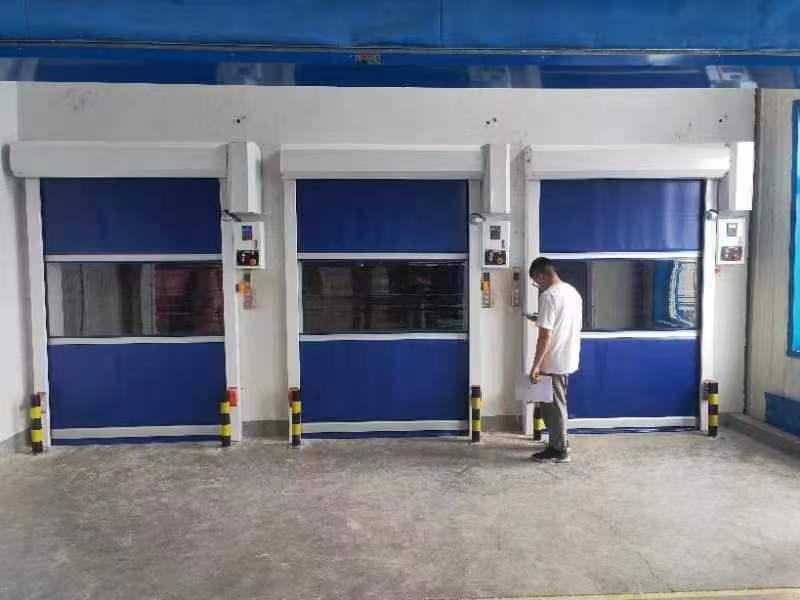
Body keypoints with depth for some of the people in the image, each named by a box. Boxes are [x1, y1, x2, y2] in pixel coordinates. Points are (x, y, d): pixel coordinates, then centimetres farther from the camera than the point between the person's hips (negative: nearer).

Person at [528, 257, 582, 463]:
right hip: (568, 359, 9)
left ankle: (559, 450, 13)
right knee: (557, 403, 21)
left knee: (552, 406, 3)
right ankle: (560, 442, 32)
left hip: (553, 362, -9)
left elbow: (545, 336, -24)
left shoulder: (548, 296, -21)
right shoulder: (573, 292, 8)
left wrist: (535, 366, -20)